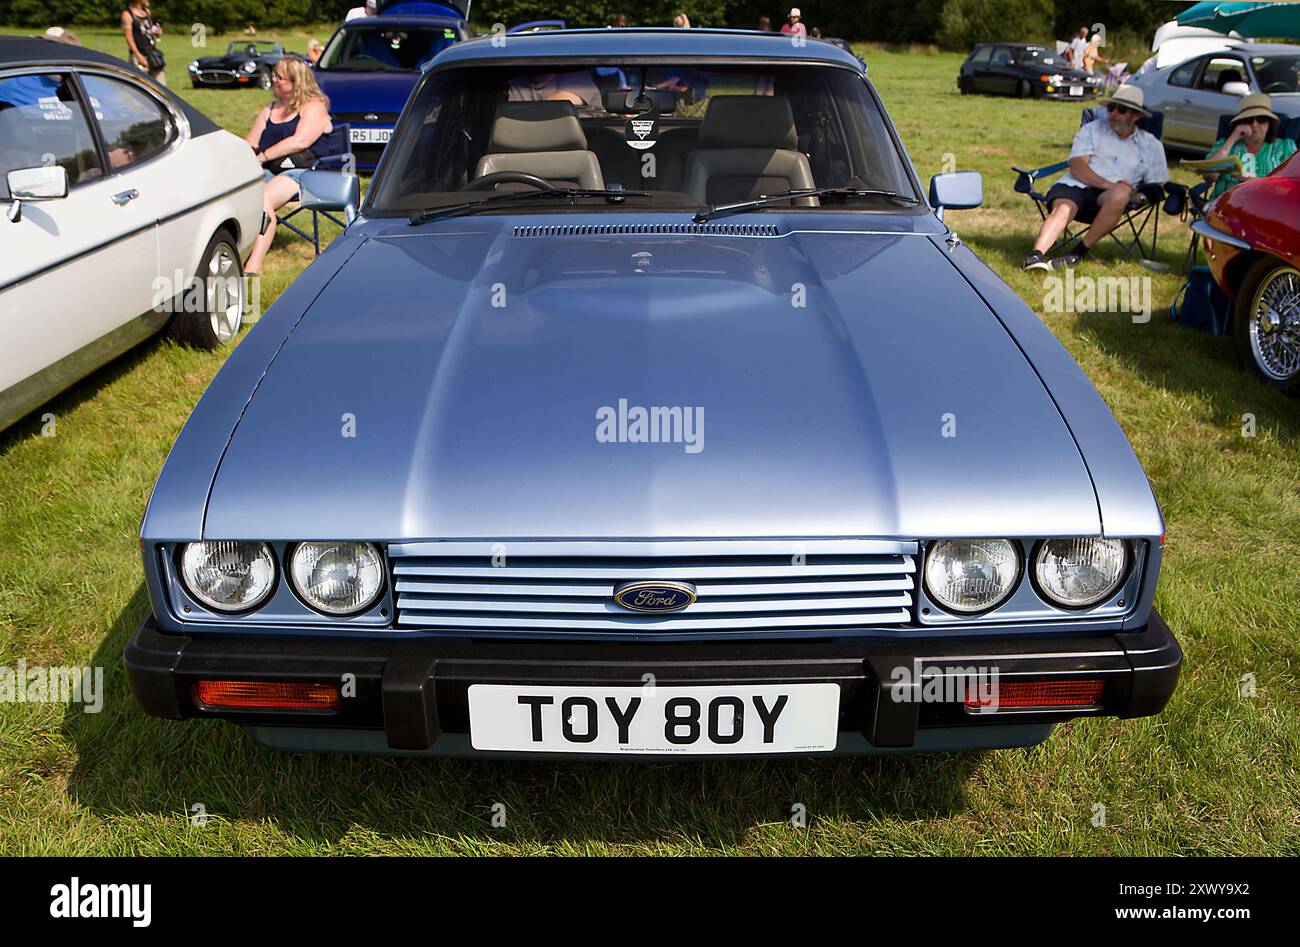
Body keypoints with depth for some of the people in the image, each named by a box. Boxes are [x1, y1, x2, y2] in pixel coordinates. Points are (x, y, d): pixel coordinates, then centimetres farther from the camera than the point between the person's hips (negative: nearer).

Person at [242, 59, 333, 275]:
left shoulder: (314, 107, 4)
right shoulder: (270, 109, 27)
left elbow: (301, 141, -13)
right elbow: (250, 142, 23)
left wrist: (263, 156, -14)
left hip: (301, 171, -7)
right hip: (268, 171, 7)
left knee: (263, 198, -34)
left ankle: (254, 265, -43)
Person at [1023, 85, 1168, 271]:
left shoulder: (1151, 145, 20)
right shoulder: (1092, 129, 16)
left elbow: (1157, 184, 18)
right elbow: (1077, 167, 0)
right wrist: (1107, 184, -16)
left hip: (1107, 197, 0)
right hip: (1075, 185, 0)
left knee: (1120, 194, -36)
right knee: (1062, 209, -35)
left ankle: (1080, 252, -26)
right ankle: (1036, 255, -55)